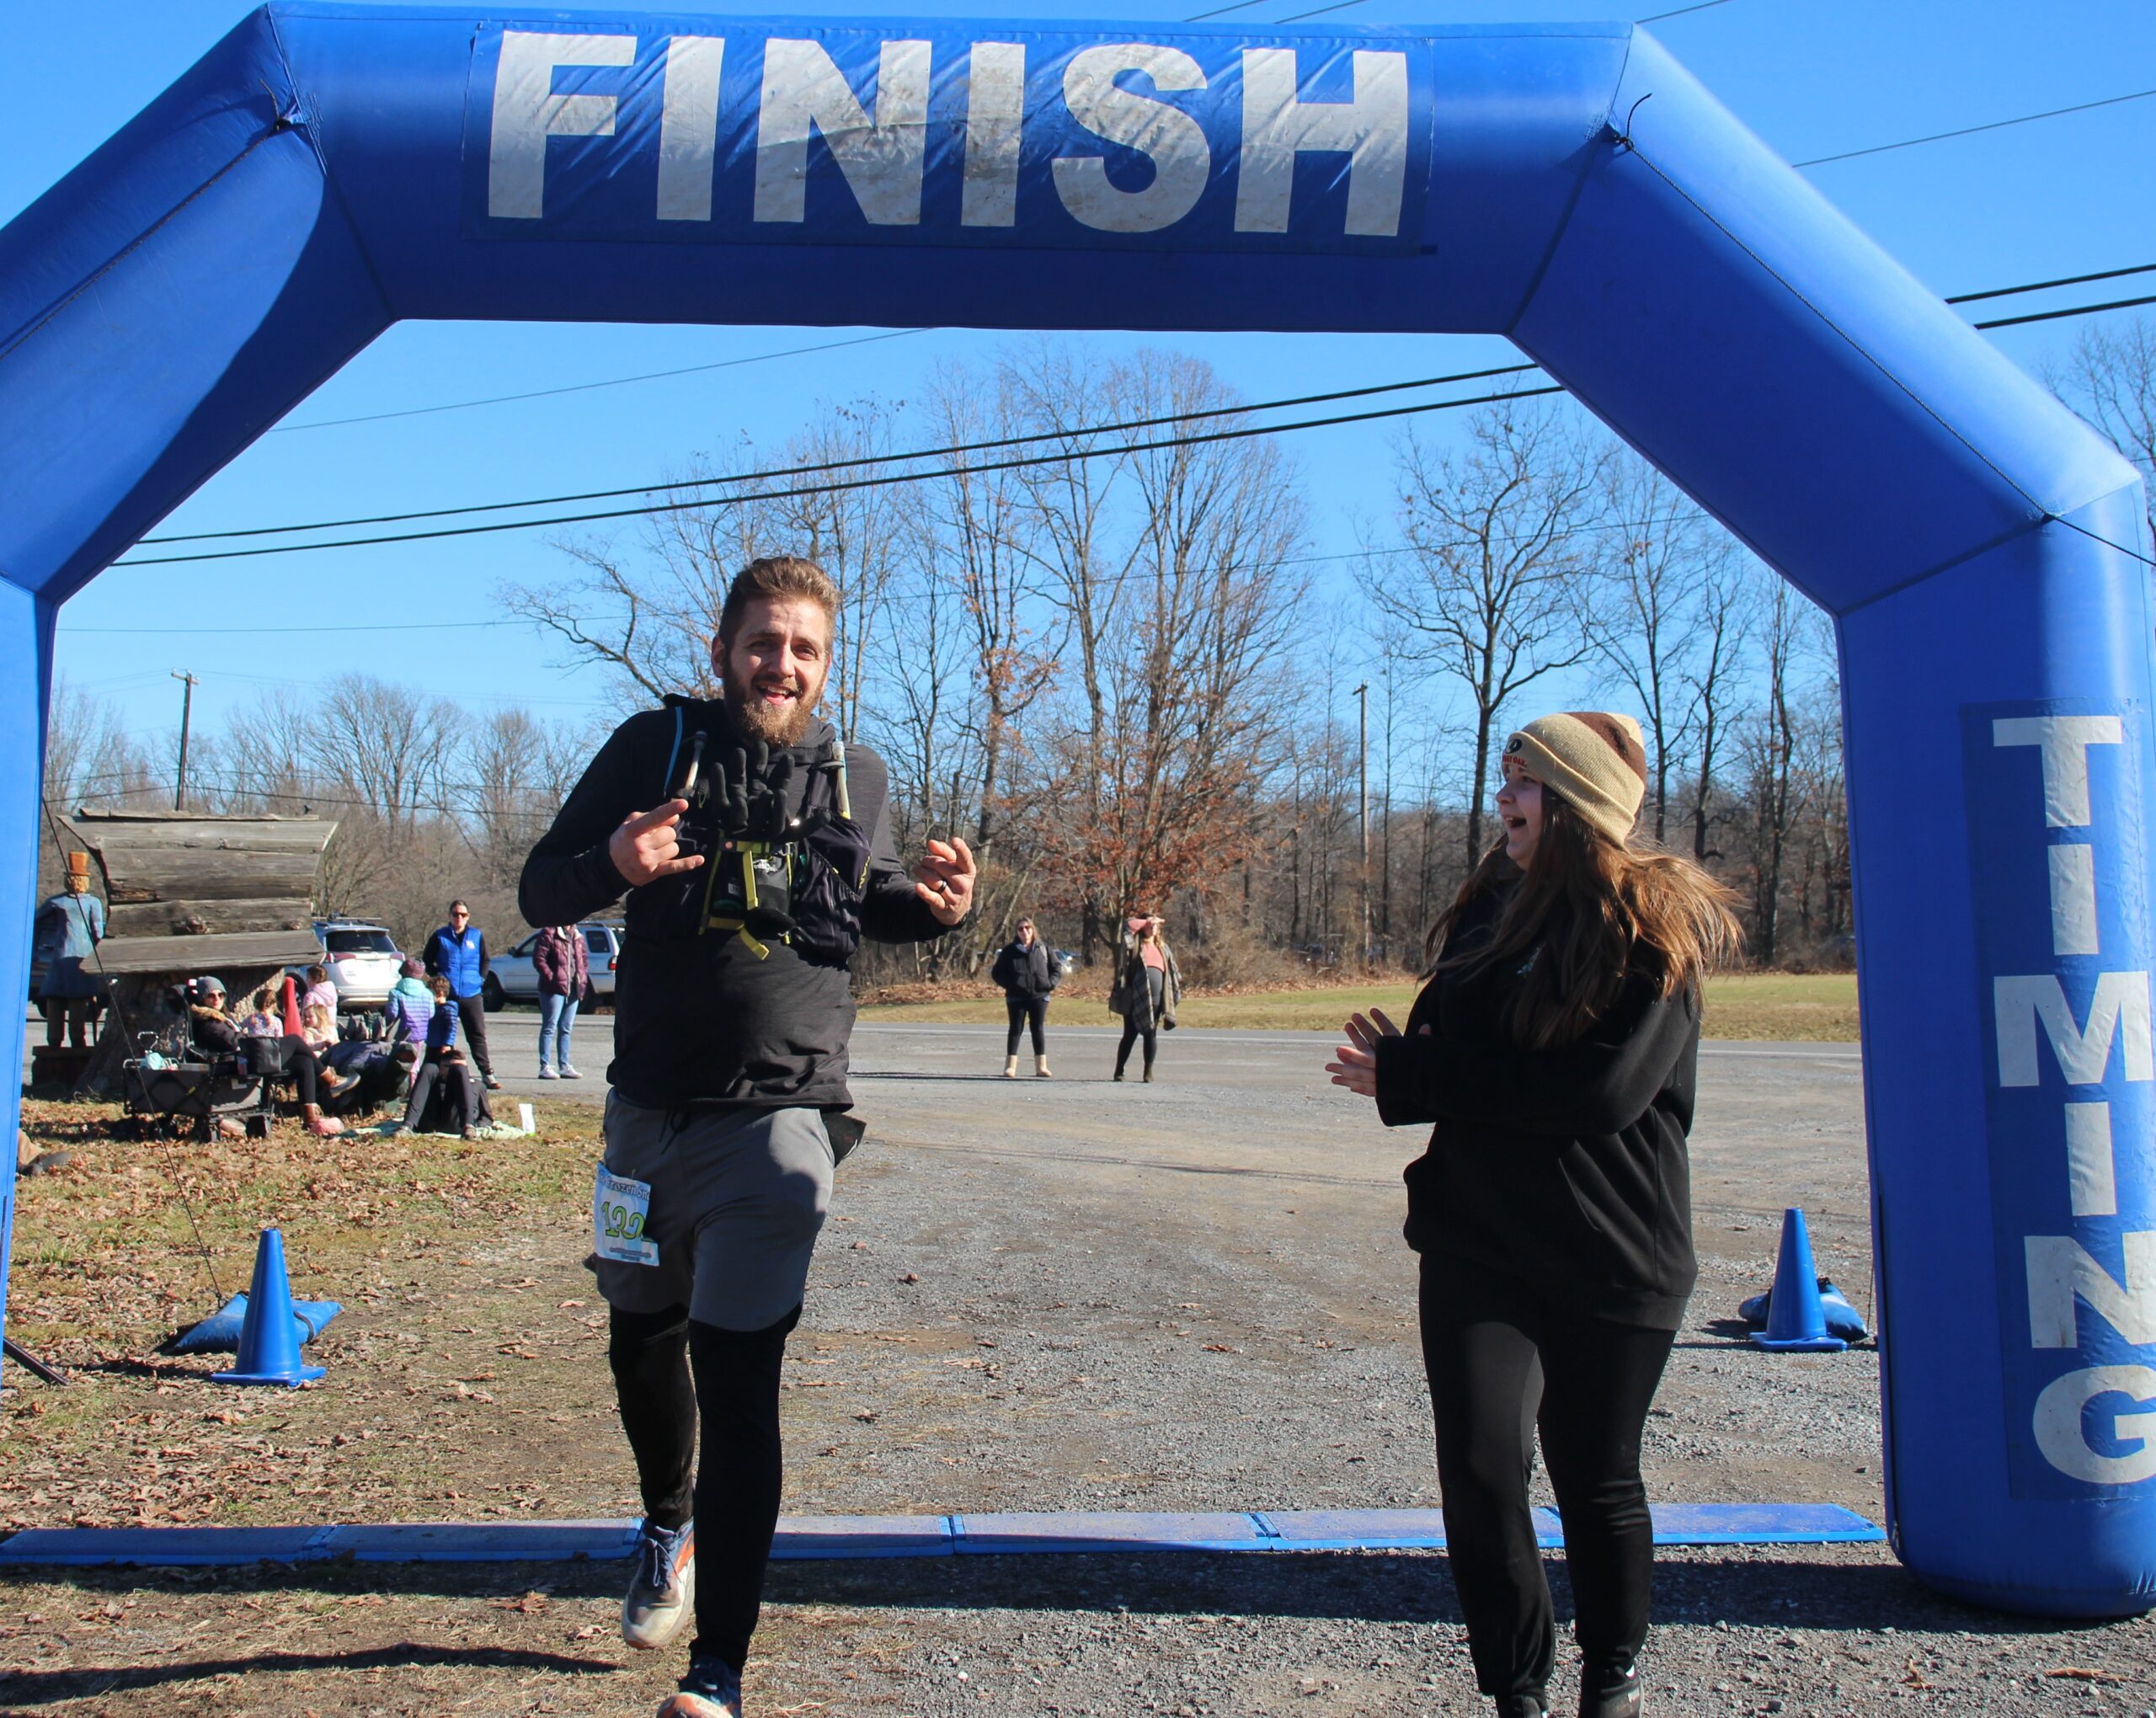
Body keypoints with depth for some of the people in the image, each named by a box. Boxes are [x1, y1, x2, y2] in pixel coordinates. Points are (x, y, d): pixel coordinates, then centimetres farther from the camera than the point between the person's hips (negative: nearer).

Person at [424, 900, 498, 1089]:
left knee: (478, 1035, -1)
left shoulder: (477, 935, 7)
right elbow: (428, 961, 13)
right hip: (447, 995, 0)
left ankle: (487, 1074, -2)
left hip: (472, 994, 0)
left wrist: (481, 978, 3)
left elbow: (485, 960, 15)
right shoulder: (439, 937, 3)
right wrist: (438, 977, 1)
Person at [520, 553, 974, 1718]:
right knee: (641, 1337, 19)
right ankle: (670, 1524, 50)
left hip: (778, 1119, -2)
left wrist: (935, 905, -2)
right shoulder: (656, 745, -2)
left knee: (739, 1382, -6)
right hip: (650, 1109, 2)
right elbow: (541, 890, 0)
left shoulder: (855, 779, 3)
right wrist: (615, 863, -23)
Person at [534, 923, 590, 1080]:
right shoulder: (549, 934, -7)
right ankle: (545, 1067, -1)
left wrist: (583, 978, 8)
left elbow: (584, 958, 22)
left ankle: (565, 1067, 17)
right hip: (554, 989, -7)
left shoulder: (577, 936, 15)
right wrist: (550, 977, -17)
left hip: (573, 989, 7)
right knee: (550, 1027, -4)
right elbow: (538, 958, -12)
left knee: (566, 1029, 12)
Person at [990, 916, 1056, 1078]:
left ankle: (1041, 1066, 10)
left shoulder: (1043, 948, 6)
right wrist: (1009, 983, -10)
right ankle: (1010, 1066, 2)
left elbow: (1055, 968, 13)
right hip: (1016, 997, -1)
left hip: (1039, 996, 1)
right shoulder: (1010, 950, 1)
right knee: (1015, 1029, 1)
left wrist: (1050, 983, -3)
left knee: (1038, 1030, 6)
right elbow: (997, 972, 5)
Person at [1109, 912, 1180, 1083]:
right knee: (1130, 1035, 2)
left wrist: (1175, 994, 16)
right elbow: (1128, 925, -12)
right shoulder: (1136, 944, 6)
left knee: (1151, 1035, 3)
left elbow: (1173, 971, 22)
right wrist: (1146, 921, -3)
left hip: (1156, 999, 3)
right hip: (1134, 998, -3)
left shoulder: (1163, 947, 18)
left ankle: (1149, 1071, 10)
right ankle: (1119, 1071, 11)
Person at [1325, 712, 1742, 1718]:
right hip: (1477, 1248, 4)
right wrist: (1400, 1065, -13)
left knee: (1596, 1483, 9)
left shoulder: (1653, 929, -10)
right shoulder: (1492, 910, 9)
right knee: (1479, 1472, -7)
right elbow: (1438, 1040, 12)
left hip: (1611, 1257, -4)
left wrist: (1416, 1079, -16)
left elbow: (1602, 1088, -21)